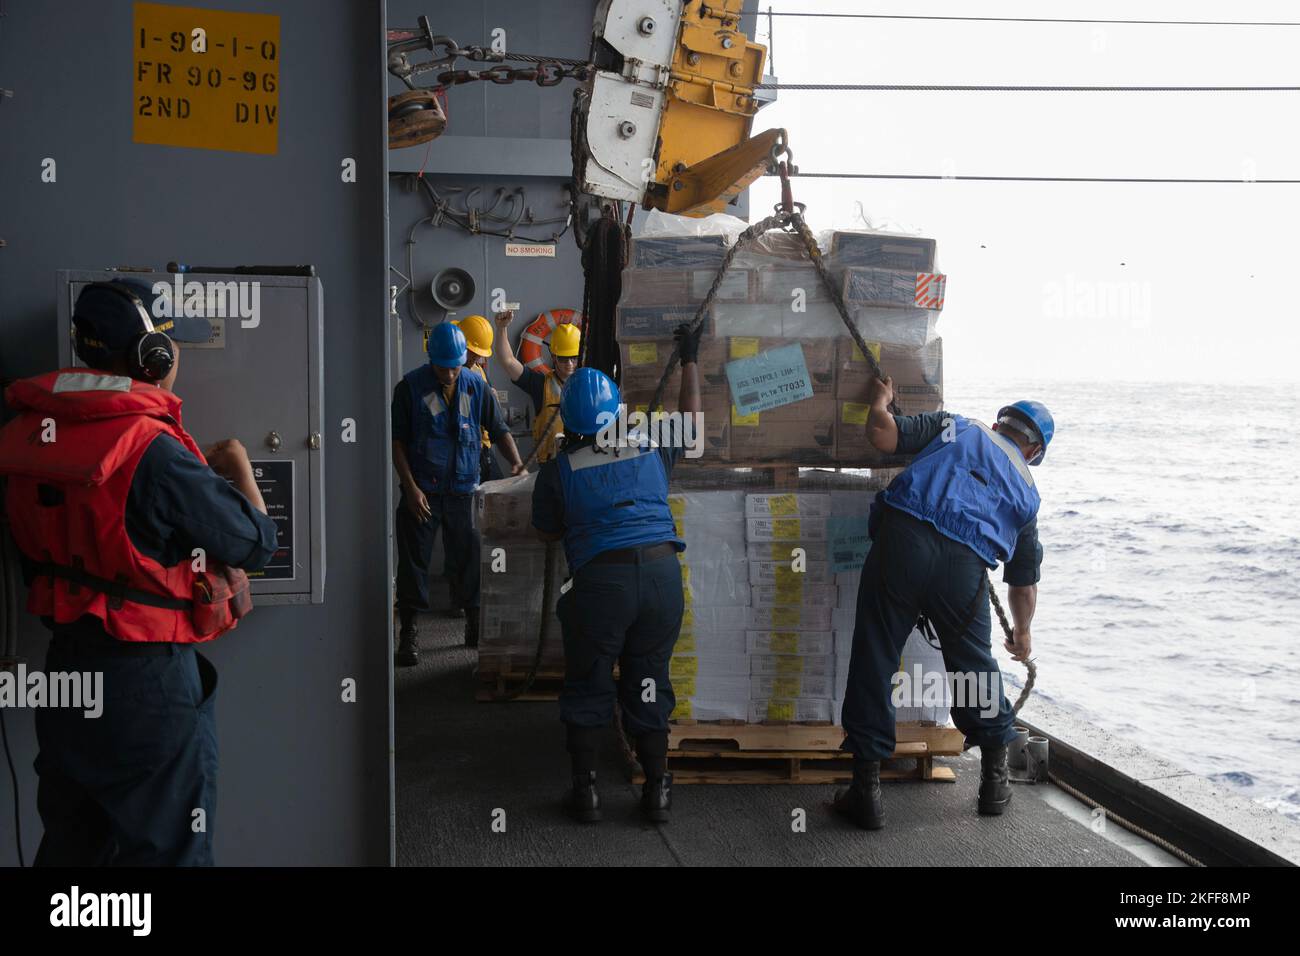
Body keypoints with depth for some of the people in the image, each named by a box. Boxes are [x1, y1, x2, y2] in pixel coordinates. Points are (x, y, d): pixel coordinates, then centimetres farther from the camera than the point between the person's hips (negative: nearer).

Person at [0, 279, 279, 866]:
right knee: (165, 850, 8)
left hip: (65, 665, 7)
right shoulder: (154, 452, -23)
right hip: (149, 683, -7)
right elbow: (256, 544, -14)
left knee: (71, 845, 20)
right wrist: (237, 467, 5)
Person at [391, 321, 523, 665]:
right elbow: (397, 440, -3)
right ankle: (407, 634, 8)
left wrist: (516, 461, -8)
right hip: (422, 491, -2)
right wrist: (410, 487, -10)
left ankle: (475, 624, 24)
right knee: (413, 562, 0)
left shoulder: (476, 387, 5)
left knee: (469, 559, 8)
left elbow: (498, 429, 10)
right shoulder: (411, 387, -4)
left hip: (463, 490, 2)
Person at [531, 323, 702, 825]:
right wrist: (690, 361, 40)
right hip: (662, 571, 3)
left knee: (587, 685, 13)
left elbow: (547, 532, 18)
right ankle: (657, 788, 19)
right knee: (648, 680, 15)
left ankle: (585, 789, 15)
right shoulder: (651, 450, 10)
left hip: (600, 578, -2)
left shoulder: (558, 471, 4)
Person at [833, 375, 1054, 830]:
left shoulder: (954, 426, 24)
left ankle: (866, 790, 7)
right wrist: (1021, 632, 50)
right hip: (966, 563, 1)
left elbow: (882, 434, 9)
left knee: (874, 662, 6)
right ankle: (995, 779, 33)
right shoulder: (1026, 489, 28)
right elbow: (1024, 583, 33)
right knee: (975, 666, 22)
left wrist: (880, 402, 32)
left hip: (902, 539, -1)